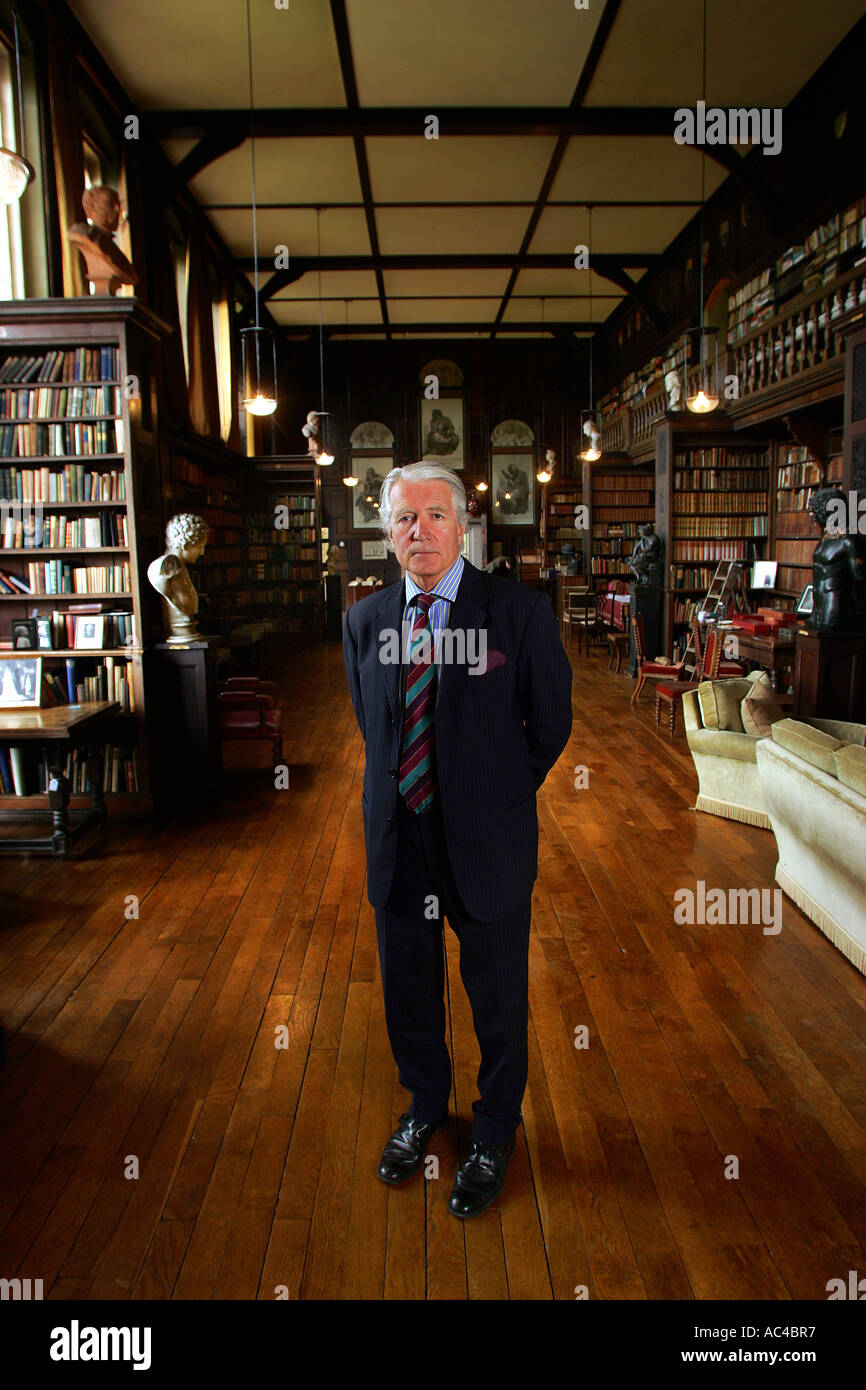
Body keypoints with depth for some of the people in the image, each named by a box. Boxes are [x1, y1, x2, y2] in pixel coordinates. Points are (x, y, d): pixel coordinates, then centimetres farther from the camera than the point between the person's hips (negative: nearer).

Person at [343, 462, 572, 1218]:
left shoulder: (519, 610, -11)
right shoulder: (365, 620, 1)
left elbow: (551, 723, -2)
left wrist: (496, 796, 5)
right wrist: (411, 792, 10)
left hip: (488, 842, -3)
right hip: (397, 838, 4)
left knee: (498, 999, 14)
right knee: (407, 992, 19)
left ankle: (494, 1134, 39)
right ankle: (425, 1107, 47)